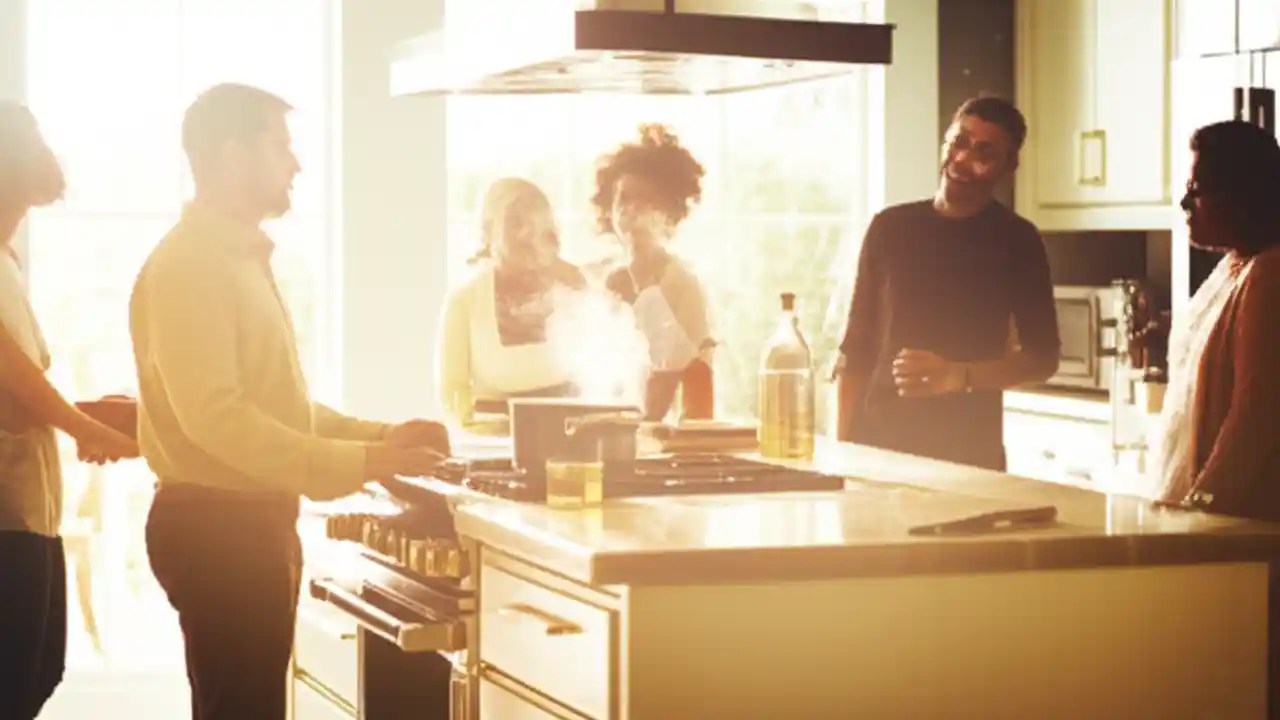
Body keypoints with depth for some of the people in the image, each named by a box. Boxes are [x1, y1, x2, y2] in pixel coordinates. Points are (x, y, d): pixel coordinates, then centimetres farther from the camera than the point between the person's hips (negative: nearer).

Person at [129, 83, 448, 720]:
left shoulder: (242, 258, 18)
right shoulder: (188, 265, -15)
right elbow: (214, 416, -24)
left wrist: (376, 436, 9)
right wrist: (359, 464, -23)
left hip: (253, 520, 10)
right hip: (217, 525, -10)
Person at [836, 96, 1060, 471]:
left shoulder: (1016, 241, 0)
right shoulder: (891, 227, 6)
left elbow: (1042, 358, -1)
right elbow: (857, 345, 10)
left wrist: (957, 377, -17)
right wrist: (842, 442, 1)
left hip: (969, 446, -2)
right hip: (877, 436, 2)